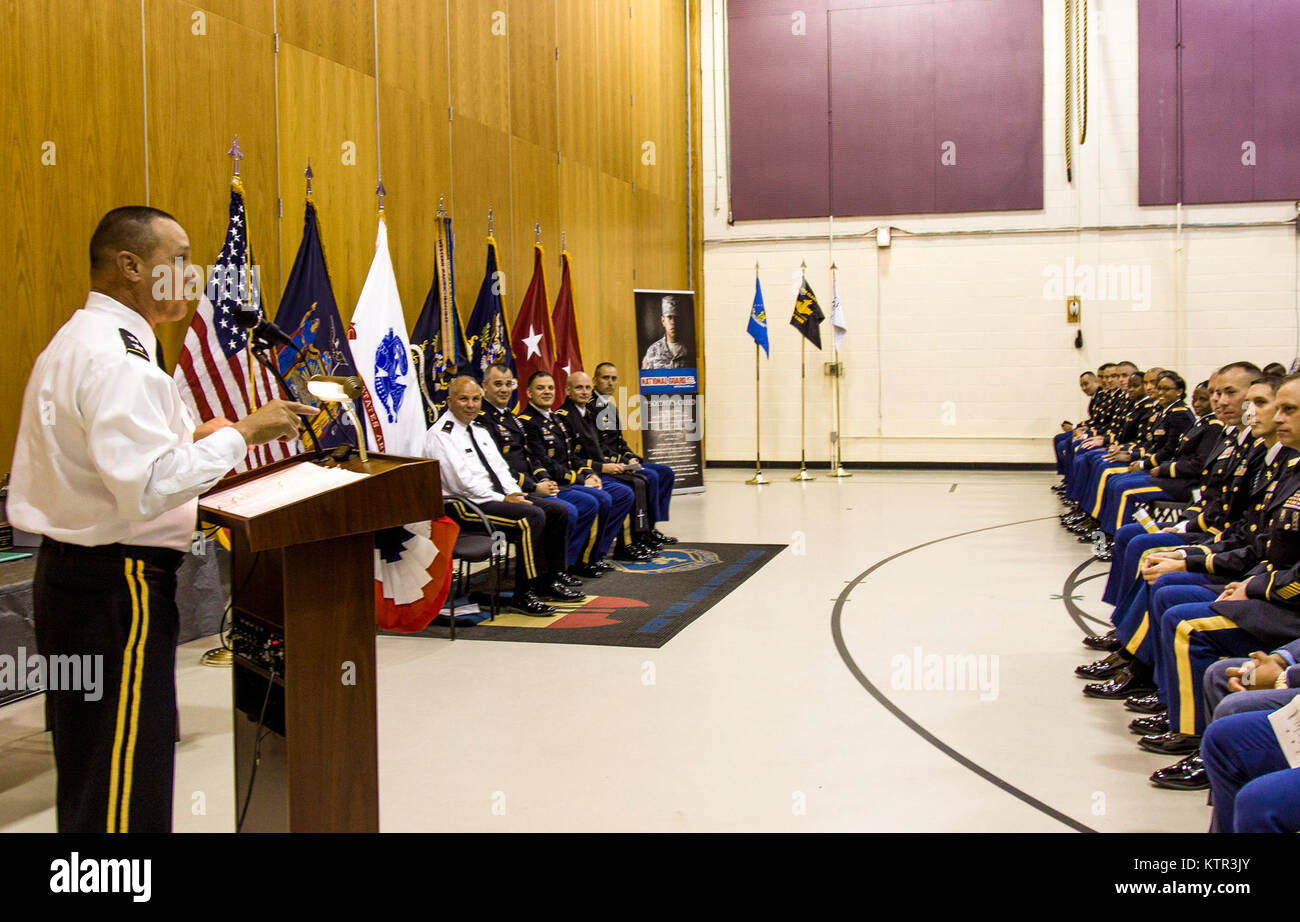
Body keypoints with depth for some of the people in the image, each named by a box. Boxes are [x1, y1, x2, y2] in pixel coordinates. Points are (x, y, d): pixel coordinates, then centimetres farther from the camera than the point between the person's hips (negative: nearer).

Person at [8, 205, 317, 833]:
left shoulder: (76, 341, 15)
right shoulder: (116, 357, -18)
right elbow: (149, 487, -27)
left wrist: (186, 438, 13)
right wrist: (240, 433, -19)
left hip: (67, 570, 11)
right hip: (117, 583, -11)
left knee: (89, 769, 19)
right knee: (126, 780, -4)